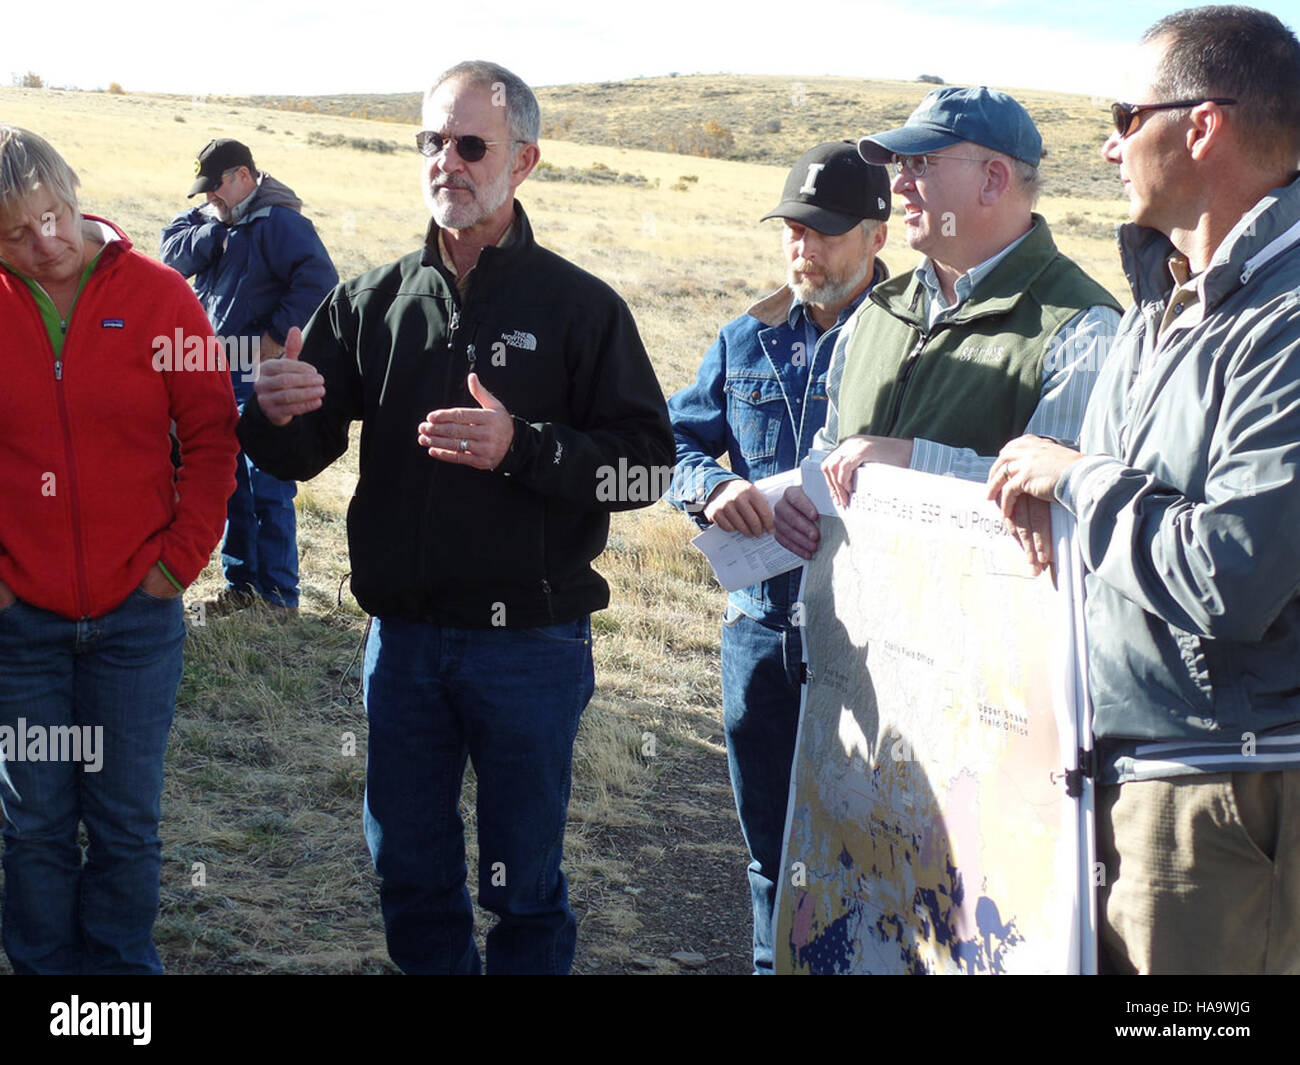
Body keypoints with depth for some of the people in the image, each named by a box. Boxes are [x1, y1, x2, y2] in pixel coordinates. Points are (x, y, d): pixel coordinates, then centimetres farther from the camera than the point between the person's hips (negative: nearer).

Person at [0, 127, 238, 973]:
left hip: (138, 615, 0)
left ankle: (122, 964, 23)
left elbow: (212, 436, 0)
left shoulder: (158, 296, -4)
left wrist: (182, 556, -4)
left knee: (127, 822, 8)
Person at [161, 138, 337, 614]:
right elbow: (175, 254, 2)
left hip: (263, 381, -9)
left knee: (268, 488, -4)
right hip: (218, 376, 9)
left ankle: (278, 595, 2)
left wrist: (278, 334, -20)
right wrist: (216, 229, -11)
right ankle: (241, 584, 24)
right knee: (230, 483, 14)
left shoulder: (279, 222, -13)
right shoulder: (214, 219, 13)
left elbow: (319, 280, -23)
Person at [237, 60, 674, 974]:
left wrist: (521, 447, -23)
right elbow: (301, 456, 7)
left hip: (529, 643, -3)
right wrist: (275, 415, -16)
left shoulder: (579, 306, -4)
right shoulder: (374, 302, 6)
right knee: (409, 874, 15)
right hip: (402, 639, 4)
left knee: (524, 883, 9)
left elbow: (646, 463, -9)